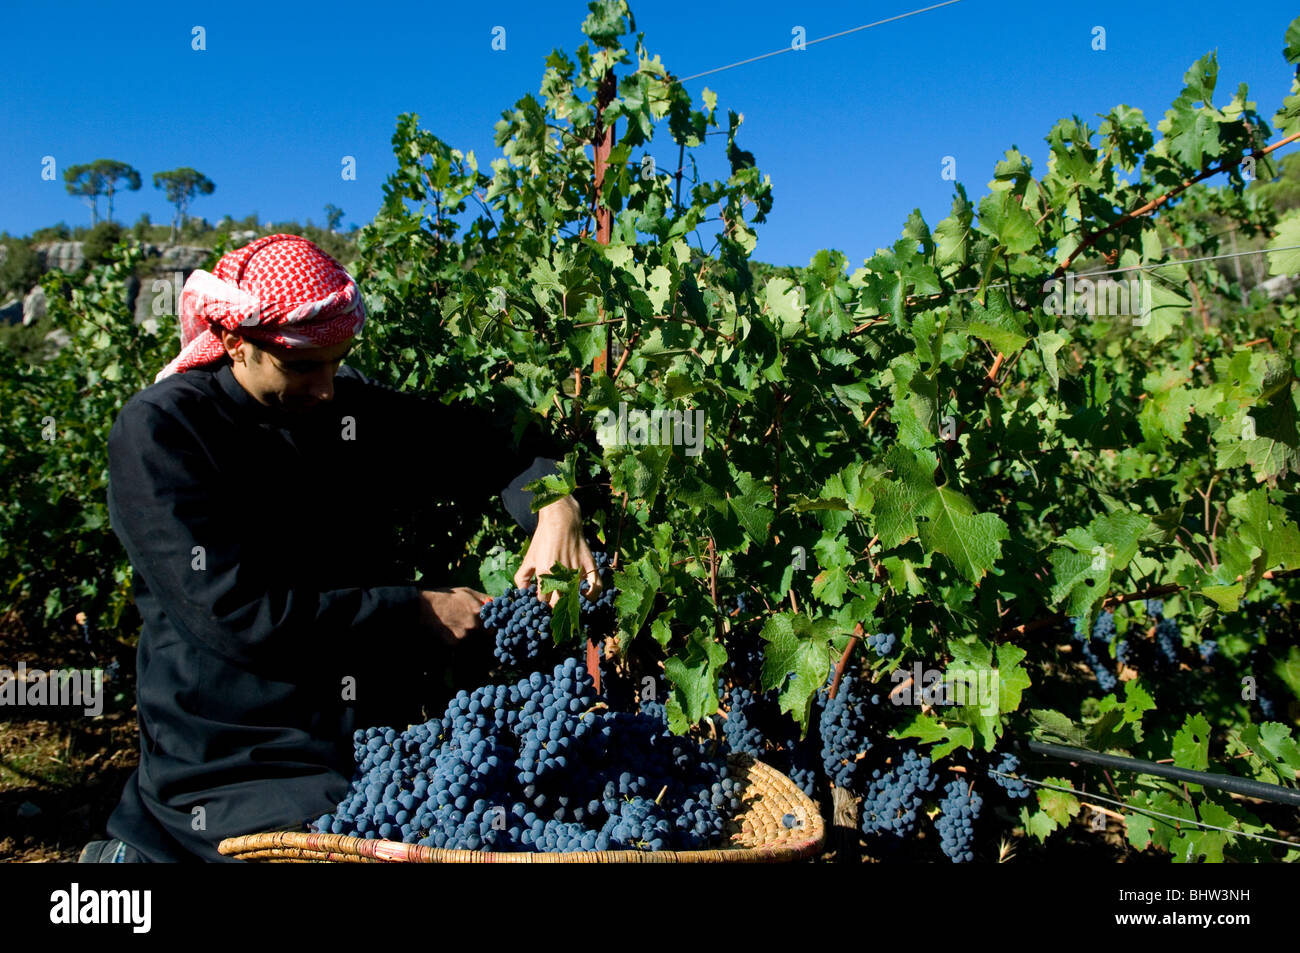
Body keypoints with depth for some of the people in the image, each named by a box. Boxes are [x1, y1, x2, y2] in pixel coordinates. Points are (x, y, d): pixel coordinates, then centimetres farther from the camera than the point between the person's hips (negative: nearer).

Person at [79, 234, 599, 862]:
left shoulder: (353, 408, 5)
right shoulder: (157, 432, -9)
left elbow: (491, 444, 13)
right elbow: (235, 610, -17)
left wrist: (554, 509, -9)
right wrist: (417, 612, -15)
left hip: (374, 741, 6)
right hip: (231, 770, -5)